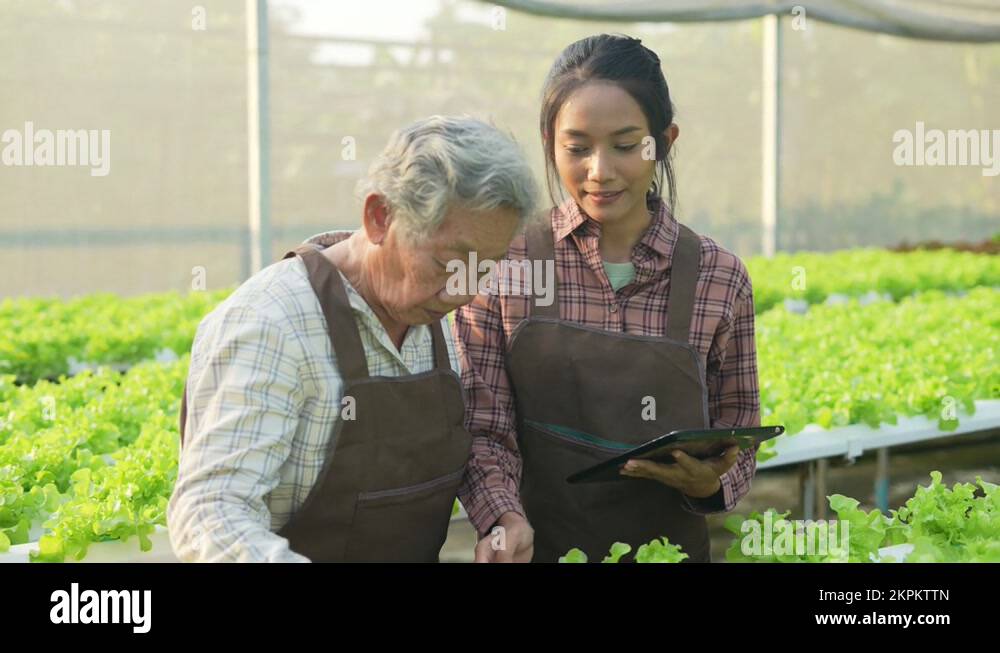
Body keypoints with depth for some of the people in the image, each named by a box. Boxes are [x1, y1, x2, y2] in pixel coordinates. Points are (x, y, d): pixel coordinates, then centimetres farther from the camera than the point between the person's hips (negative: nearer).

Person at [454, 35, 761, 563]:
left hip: (669, 544, 1)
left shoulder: (718, 277, -4)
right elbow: (484, 430, -6)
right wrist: (504, 518, -23)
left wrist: (709, 483, -15)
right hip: (537, 547, -1)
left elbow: (738, 445, 4)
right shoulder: (501, 263, -7)